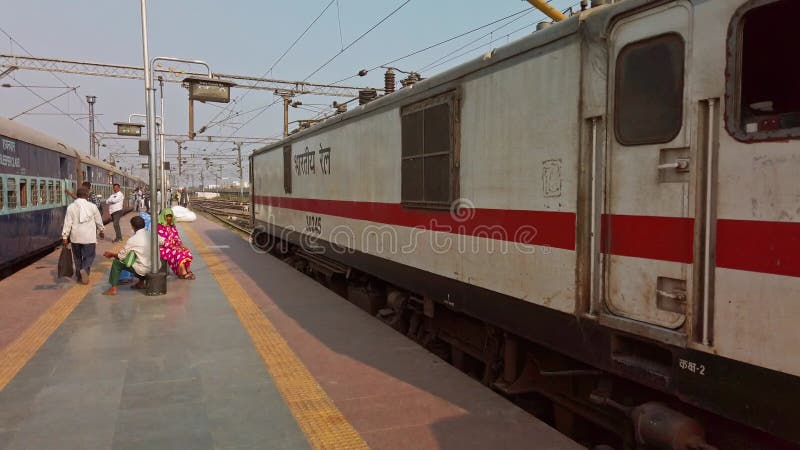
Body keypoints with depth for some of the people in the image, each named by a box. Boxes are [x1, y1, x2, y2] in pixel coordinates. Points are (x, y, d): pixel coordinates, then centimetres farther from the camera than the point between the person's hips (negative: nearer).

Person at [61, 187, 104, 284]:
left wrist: (64, 236, 1)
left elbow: (67, 223, -5)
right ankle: (85, 269, -21)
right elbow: (98, 220, 7)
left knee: (77, 257, 15)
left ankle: (80, 276, 20)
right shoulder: (92, 206, -4)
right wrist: (101, 230, 23)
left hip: (75, 237, 2)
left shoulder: (71, 207, -3)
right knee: (89, 256, 5)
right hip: (89, 237, -2)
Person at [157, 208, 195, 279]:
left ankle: (188, 271, -21)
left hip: (174, 246, 7)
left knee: (186, 252, -19)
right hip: (164, 249, -7)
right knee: (178, 253, -32)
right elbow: (163, 241, -15)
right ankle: (184, 273, -32)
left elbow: (177, 237, 14)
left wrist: (181, 244, -5)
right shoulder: (160, 227, -9)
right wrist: (173, 247, -22)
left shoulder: (173, 226, 14)